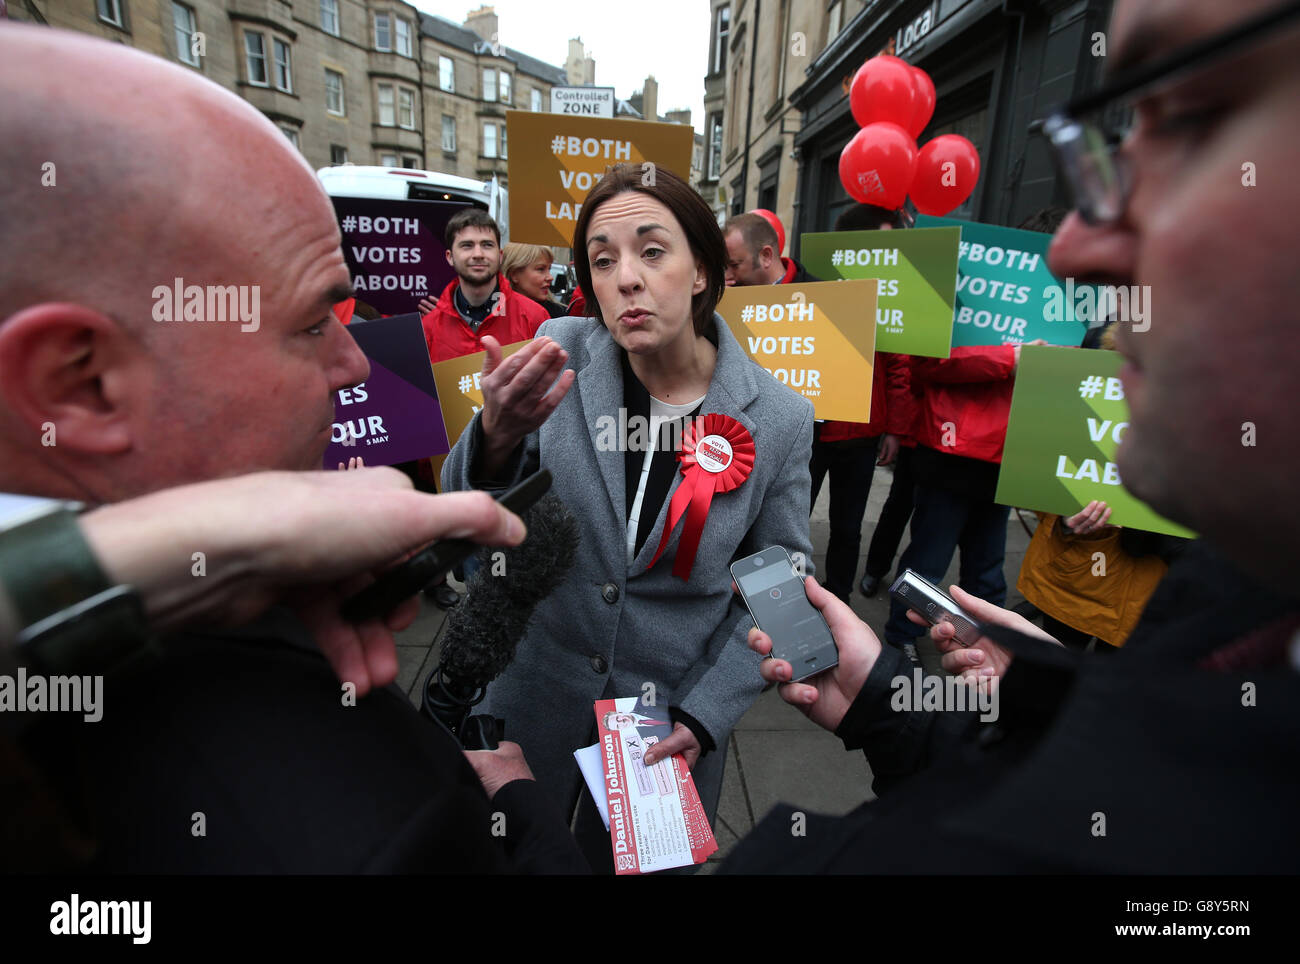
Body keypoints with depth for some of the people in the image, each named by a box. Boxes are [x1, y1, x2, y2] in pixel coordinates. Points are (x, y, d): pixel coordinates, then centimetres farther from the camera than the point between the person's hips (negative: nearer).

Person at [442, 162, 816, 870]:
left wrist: (704, 716, -10)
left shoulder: (779, 419, -14)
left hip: (671, 721, 0)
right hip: (531, 696, 1)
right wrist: (499, 433, -34)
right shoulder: (559, 355, -13)